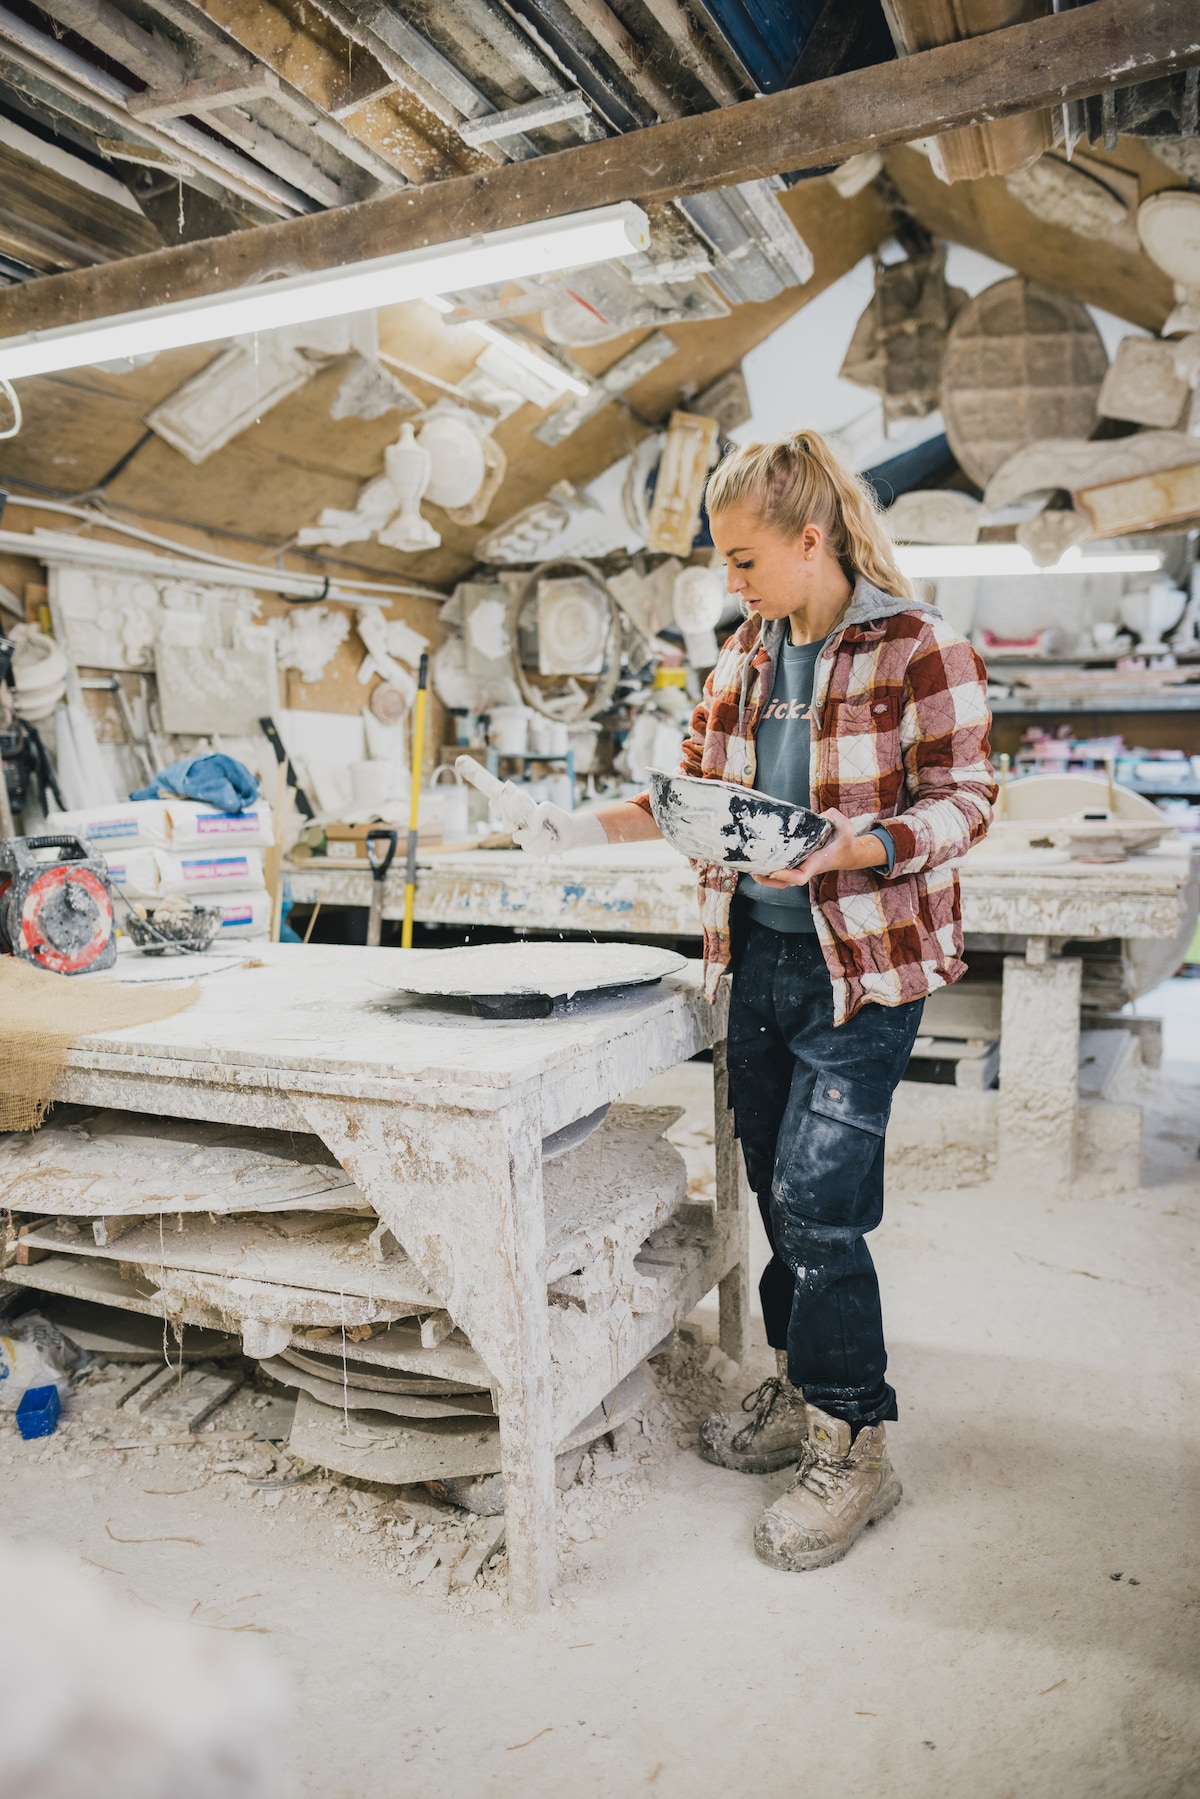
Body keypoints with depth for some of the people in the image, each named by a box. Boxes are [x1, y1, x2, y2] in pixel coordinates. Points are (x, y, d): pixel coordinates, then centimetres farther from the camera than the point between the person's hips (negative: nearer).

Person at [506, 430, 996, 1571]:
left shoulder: (917, 647, -9)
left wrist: (839, 851, -26)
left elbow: (961, 803, -11)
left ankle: (852, 1446, 13)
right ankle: (799, 1389, 33)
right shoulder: (742, 658, 10)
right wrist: (590, 828, 3)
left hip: (865, 963, -6)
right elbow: (692, 790, 15)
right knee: (776, 1184, 14)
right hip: (760, 956, 7)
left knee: (815, 1197, -7)